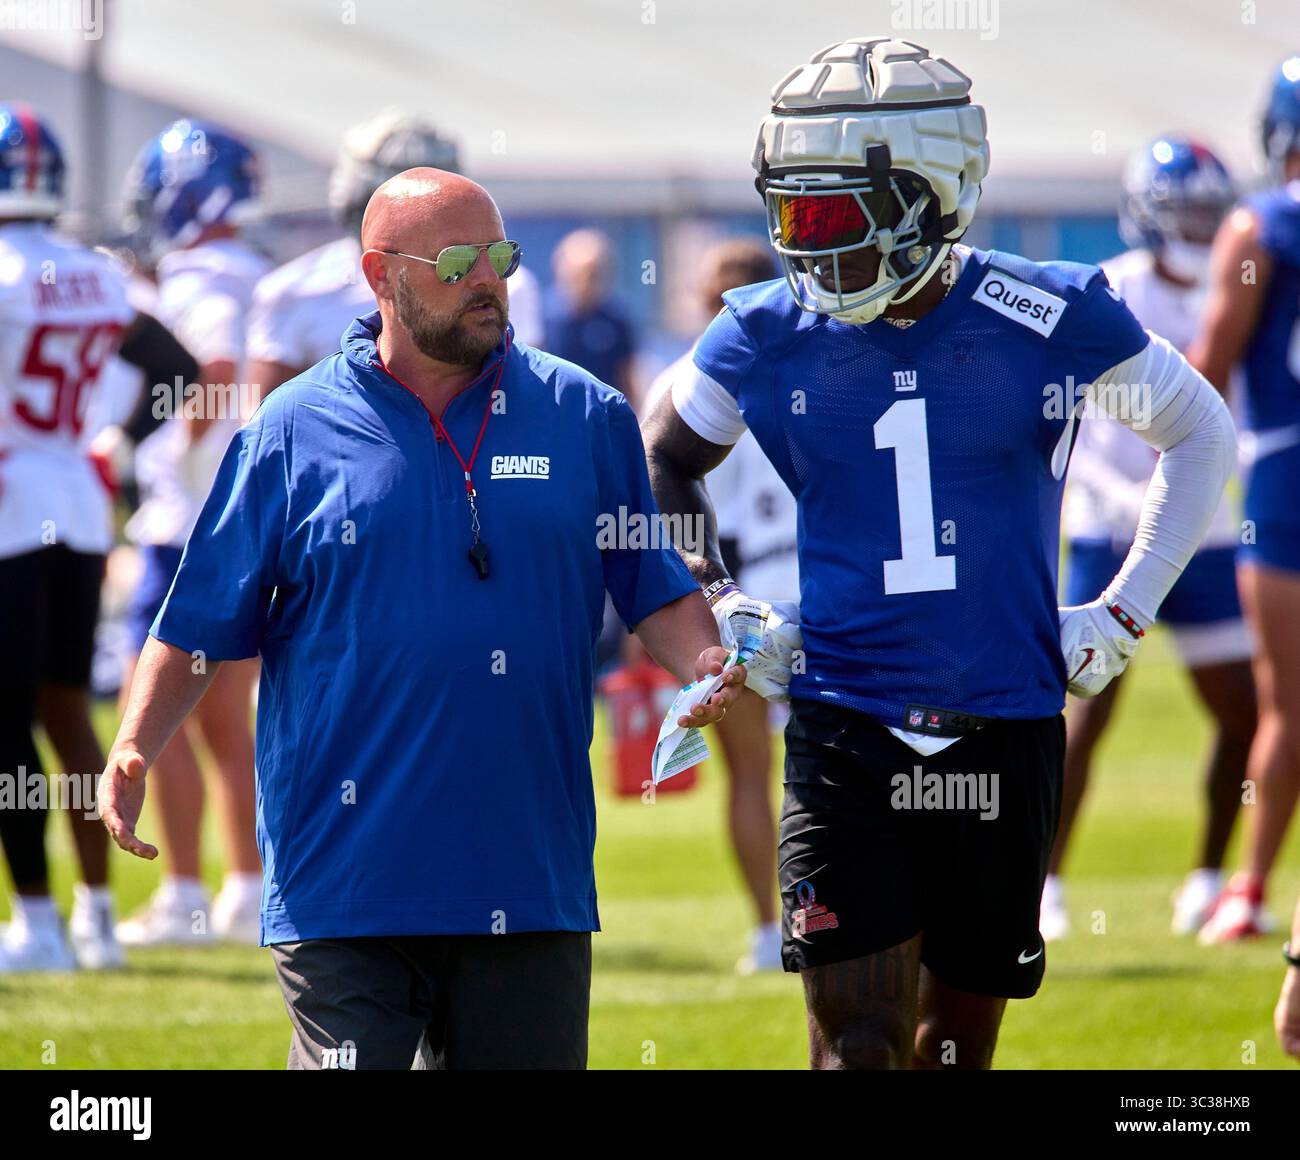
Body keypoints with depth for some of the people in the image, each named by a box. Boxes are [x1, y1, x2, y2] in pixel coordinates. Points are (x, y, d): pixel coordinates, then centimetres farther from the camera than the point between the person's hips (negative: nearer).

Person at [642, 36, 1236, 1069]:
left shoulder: (1049, 323, -6)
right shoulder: (769, 341, -1)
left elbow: (1200, 434, 11)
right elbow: (664, 461, 20)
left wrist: (1126, 613, 6)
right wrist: (722, 608, 7)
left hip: (1005, 731, 0)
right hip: (843, 735, 0)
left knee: (958, 1037, 10)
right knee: (857, 1038, -11)